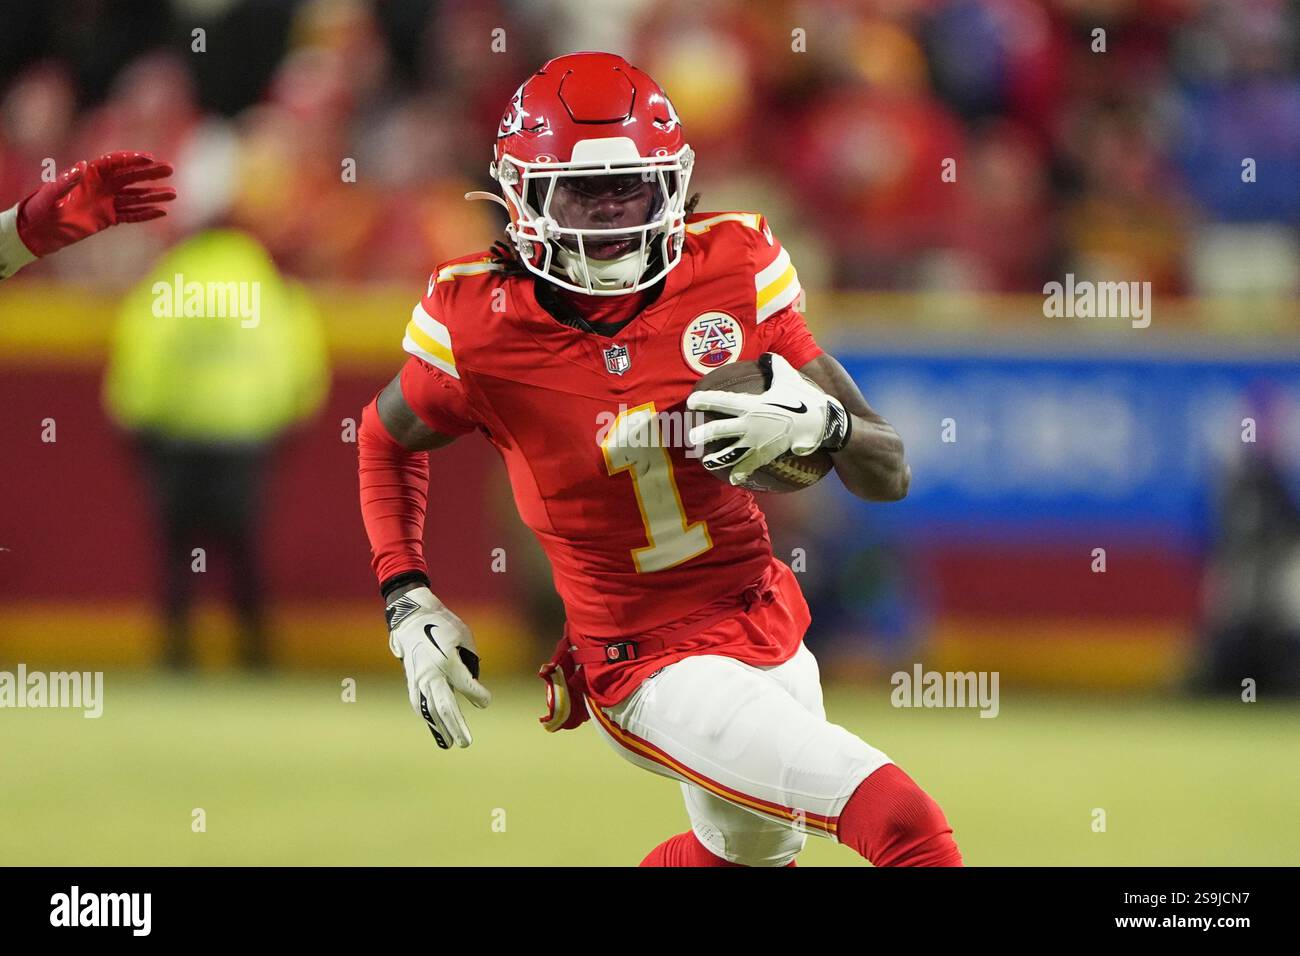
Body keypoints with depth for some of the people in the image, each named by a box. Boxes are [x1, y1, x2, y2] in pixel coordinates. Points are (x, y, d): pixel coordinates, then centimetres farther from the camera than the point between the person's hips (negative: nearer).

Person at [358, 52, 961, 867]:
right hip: (653, 668, -5)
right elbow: (386, 441, 9)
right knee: (909, 828, -22)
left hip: (769, 625, 5)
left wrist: (817, 423, -27)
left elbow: (891, 476, -6)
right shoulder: (484, 329, -15)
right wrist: (410, 605, -1)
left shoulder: (734, 268, -8)